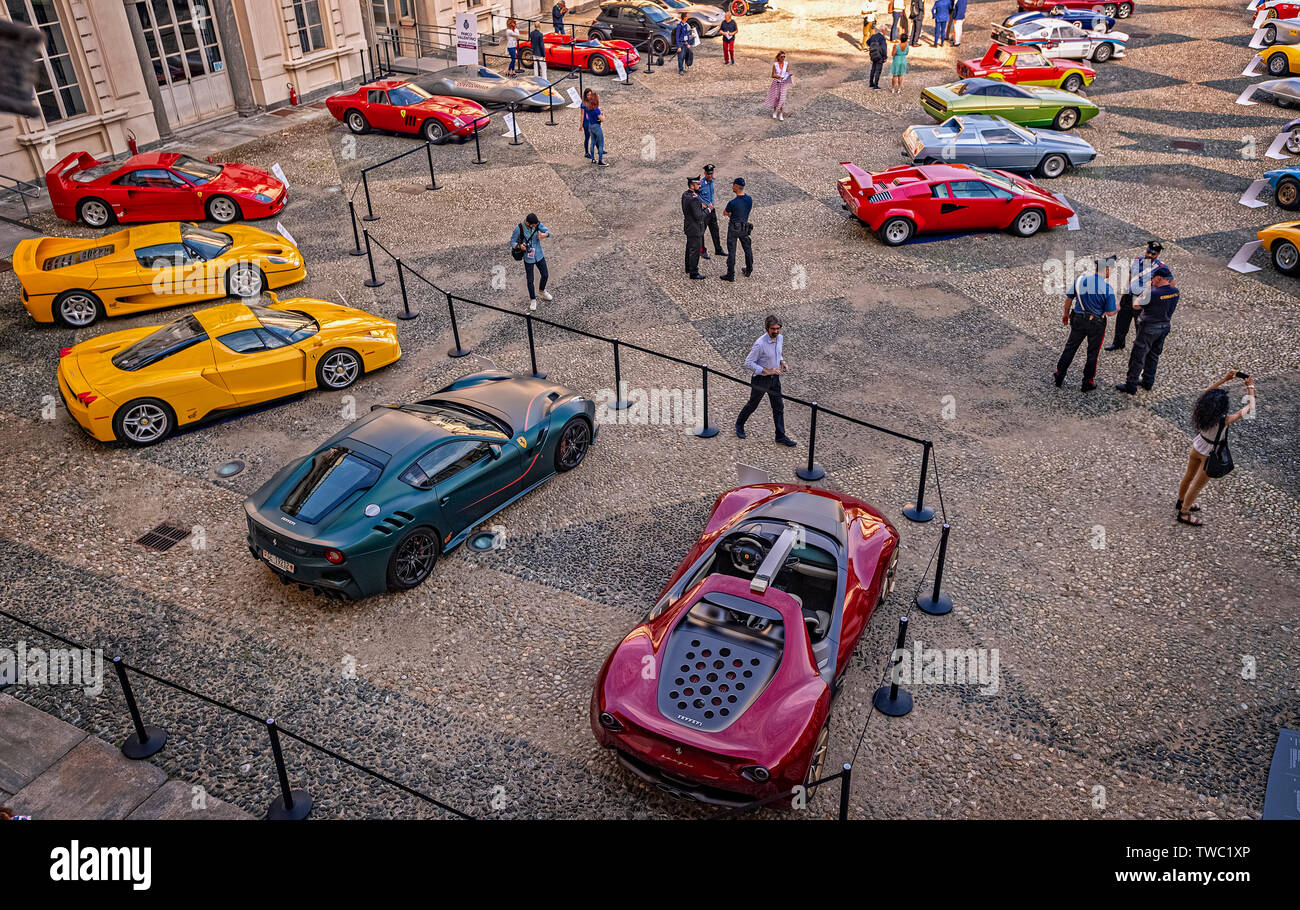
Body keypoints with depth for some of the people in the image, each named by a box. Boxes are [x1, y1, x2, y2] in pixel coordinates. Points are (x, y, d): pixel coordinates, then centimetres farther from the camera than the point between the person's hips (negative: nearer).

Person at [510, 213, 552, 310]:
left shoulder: (537, 224, -14)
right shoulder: (519, 228, -22)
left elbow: (547, 231, -10)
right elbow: (512, 242, -13)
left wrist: (544, 234, -34)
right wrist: (519, 246, -34)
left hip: (539, 255, 4)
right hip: (528, 258, -4)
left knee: (545, 275, 17)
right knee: (530, 280, 7)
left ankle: (541, 290, 47)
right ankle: (532, 299, 28)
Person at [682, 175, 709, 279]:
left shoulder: (685, 195, 2)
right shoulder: (694, 198, -27)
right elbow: (698, 216, -28)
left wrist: (700, 206, 4)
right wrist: (707, 210, -15)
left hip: (688, 226, 10)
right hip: (695, 229, -10)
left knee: (689, 248, 23)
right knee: (695, 250, 1)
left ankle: (688, 268, 38)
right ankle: (694, 273, 10)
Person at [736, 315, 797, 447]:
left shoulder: (780, 338, -3)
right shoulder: (760, 344, -27)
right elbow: (748, 362, -22)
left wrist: (782, 363, -4)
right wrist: (767, 371, -25)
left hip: (775, 378, 6)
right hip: (761, 379, -6)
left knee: (779, 407, 9)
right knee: (752, 405, 13)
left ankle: (781, 436, 19)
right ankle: (739, 425, 39)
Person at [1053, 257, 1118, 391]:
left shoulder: (1080, 279, -11)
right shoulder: (1107, 288, -21)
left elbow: (1069, 298, 0)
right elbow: (1109, 313, -15)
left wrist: (1066, 313, 16)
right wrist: (1117, 308, 8)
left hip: (1078, 320, 3)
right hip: (1096, 324, -3)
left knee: (1070, 348, 19)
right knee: (1092, 353, 14)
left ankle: (1059, 377, 26)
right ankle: (1088, 383, 26)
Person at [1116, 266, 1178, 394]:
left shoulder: (1153, 293, -27)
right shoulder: (1175, 291, -5)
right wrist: (1152, 288, 4)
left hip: (1148, 329, -7)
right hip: (1164, 327, 8)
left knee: (1137, 357, 4)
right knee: (1153, 356, 22)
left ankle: (1131, 386, 10)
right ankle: (1147, 382, 34)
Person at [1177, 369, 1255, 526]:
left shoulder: (1201, 411, -24)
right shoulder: (1224, 421, -37)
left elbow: (1205, 393, -3)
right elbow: (1249, 408, -24)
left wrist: (1225, 379, -6)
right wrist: (1250, 387, -12)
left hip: (1197, 448, 5)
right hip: (1210, 455, -5)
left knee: (1189, 476, 28)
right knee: (1197, 485, 16)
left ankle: (1181, 502, 52)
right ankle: (1184, 513, 33)